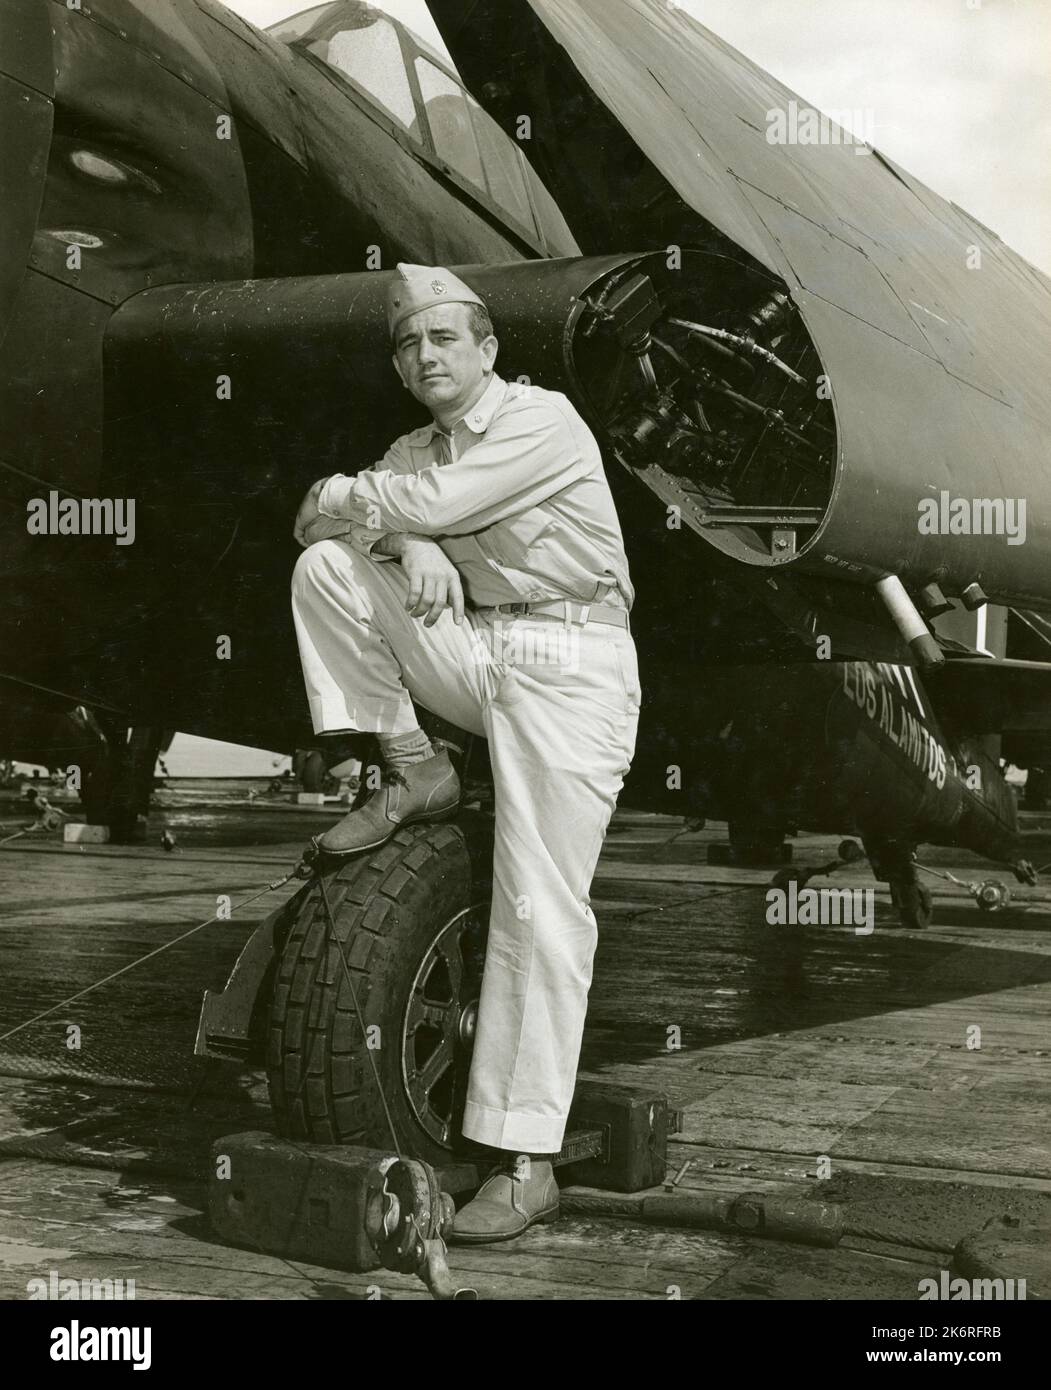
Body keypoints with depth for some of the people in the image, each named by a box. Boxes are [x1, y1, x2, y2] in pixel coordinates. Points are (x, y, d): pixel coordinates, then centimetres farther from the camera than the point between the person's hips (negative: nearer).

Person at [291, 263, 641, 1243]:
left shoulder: (543, 421, -8)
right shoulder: (414, 451, 16)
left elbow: (435, 502, -19)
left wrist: (344, 497, -3)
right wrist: (411, 546, -17)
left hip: (568, 666, -7)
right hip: (471, 648, 7)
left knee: (540, 912, -13)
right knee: (325, 568, -9)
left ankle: (526, 1167, -9)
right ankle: (413, 773, -2)